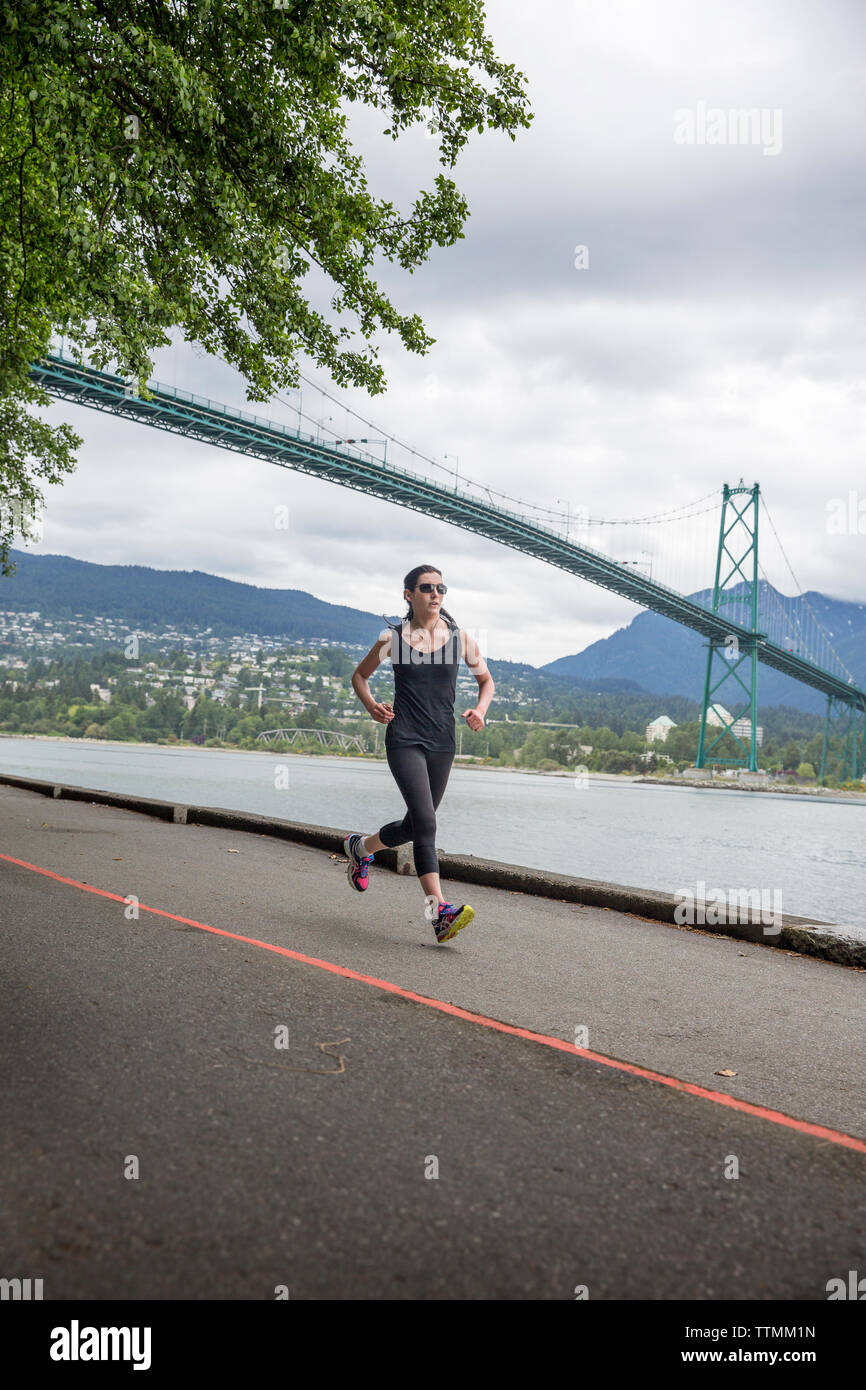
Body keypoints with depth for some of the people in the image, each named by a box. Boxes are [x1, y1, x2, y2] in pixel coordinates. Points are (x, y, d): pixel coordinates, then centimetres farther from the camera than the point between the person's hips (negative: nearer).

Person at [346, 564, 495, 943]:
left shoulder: (460, 638, 6)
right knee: (425, 821, -19)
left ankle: (360, 847, 41)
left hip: (443, 742, 4)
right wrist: (372, 706, -4)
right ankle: (439, 910, -20)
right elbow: (359, 676, 15)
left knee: (415, 826, 13)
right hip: (404, 739, -4)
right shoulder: (393, 638, 1)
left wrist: (479, 710, 0)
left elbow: (486, 680, 19)